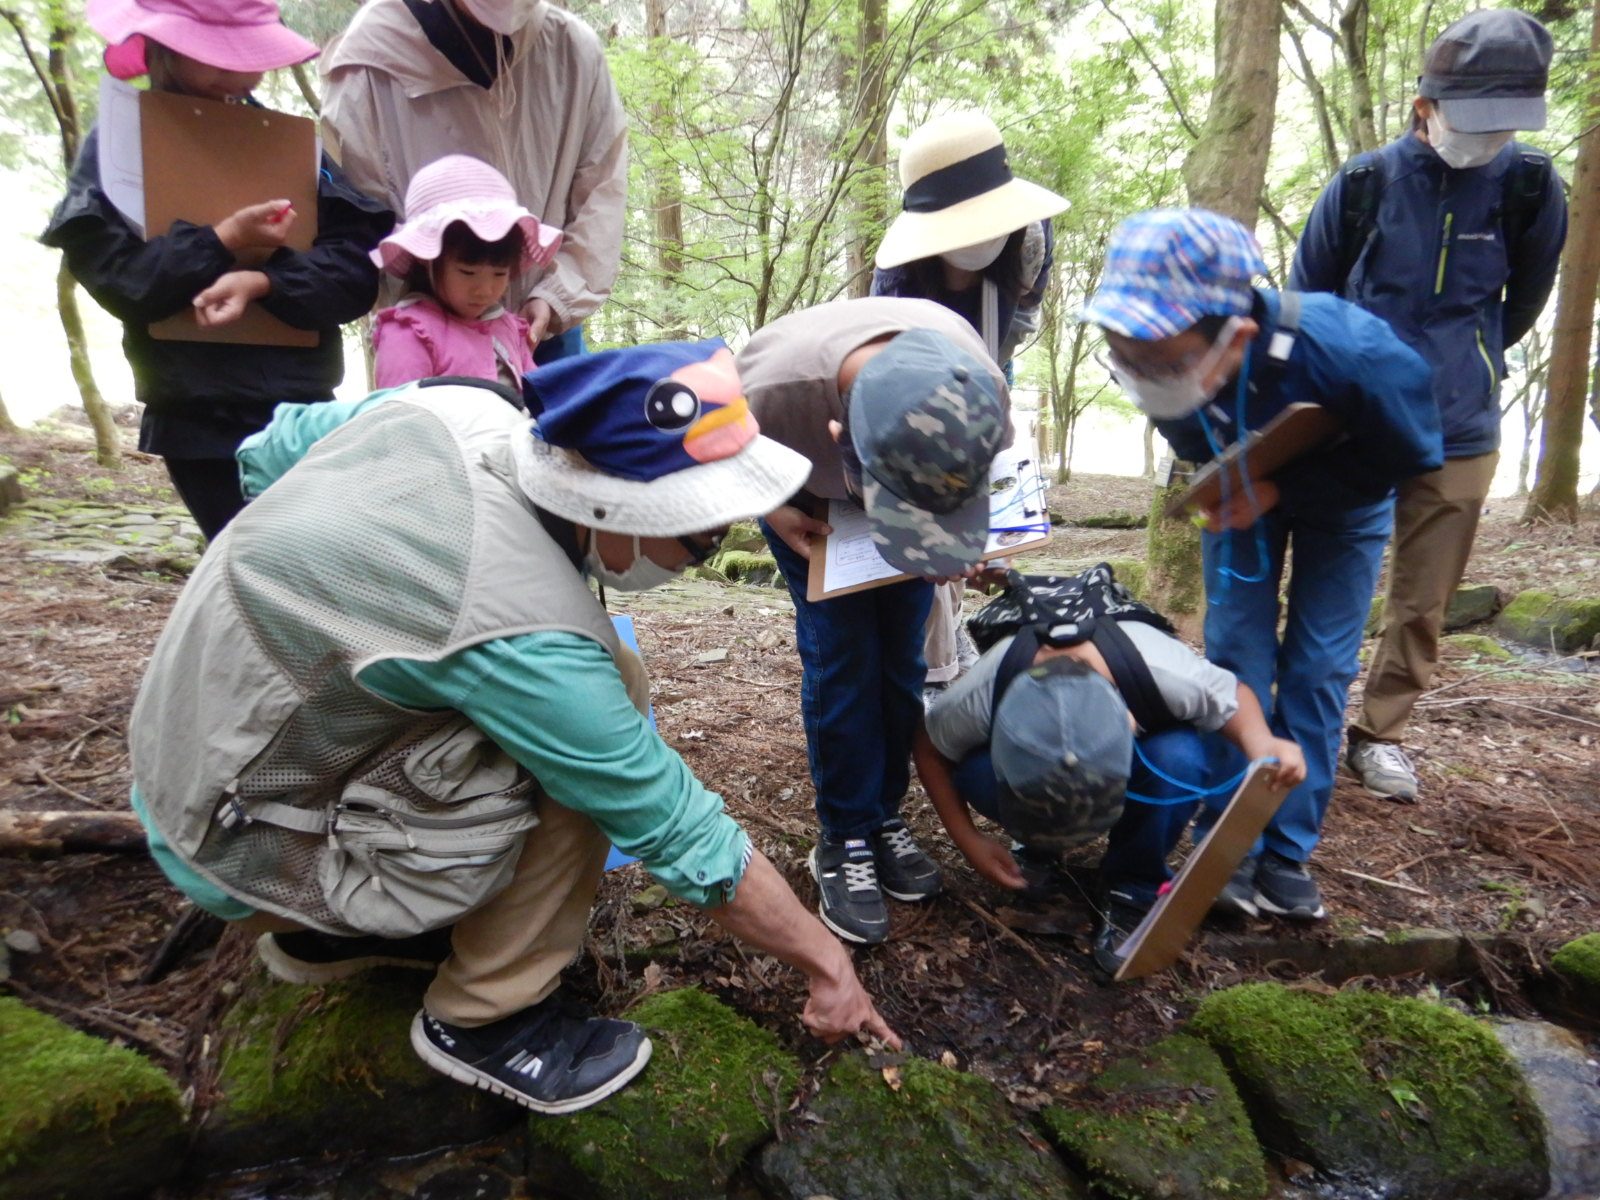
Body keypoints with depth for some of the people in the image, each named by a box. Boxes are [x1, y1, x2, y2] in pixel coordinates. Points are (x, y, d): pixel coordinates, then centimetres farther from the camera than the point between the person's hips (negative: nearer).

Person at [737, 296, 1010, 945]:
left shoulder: (983, 386, -36)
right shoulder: (772, 386, -43)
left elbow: (979, 470, -10)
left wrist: (962, 555, -24)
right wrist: (775, 512, -27)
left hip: (916, 475, 2)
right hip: (807, 501, -2)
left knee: (899, 654, -1)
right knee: (841, 660, -11)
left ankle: (884, 818, 17)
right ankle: (844, 841, 4)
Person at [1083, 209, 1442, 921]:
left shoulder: (1346, 351, -42)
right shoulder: (1156, 356, -32)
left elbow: (1408, 453, -22)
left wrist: (1280, 490, -27)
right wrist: (1228, 487, -19)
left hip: (1344, 494, -2)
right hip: (1244, 489, 2)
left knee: (1316, 667, -2)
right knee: (1237, 653, -4)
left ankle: (1288, 850, 10)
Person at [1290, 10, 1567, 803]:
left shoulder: (1528, 187, -1)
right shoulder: (1363, 185, -5)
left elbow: (1523, 303, 15)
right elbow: (1304, 305, 8)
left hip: (1458, 435, 2)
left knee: (1422, 604, 7)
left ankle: (1379, 734, 21)